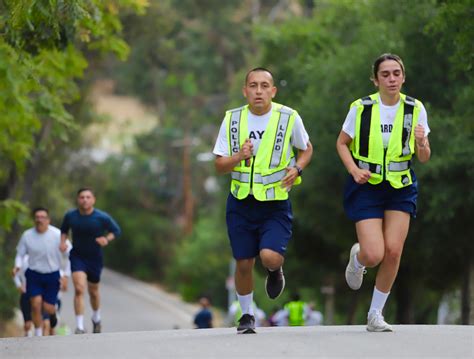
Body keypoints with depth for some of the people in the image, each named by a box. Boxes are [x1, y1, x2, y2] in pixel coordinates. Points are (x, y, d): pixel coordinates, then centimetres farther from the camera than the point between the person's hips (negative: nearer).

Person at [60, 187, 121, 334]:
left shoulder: (102, 217, -14)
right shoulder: (70, 216, -8)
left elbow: (116, 231, -1)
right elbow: (64, 230, 11)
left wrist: (107, 239, -20)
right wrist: (62, 242, -8)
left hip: (95, 258, 0)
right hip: (77, 257, 0)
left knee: (93, 291, 16)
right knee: (79, 289, -19)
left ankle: (96, 318, 46)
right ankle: (79, 326, -19)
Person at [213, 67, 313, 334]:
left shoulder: (289, 118, -6)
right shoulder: (232, 119, 0)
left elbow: (307, 149, 11)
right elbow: (219, 166, 2)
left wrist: (296, 168, -9)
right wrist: (239, 157, -19)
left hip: (276, 204, -2)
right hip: (241, 202, 2)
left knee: (270, 256, -22)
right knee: (244, 263, 6)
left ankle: (275, 271, 16)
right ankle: (247, 315, 29)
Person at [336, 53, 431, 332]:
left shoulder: (415, 109, -5)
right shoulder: (361, 108, -9)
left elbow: (424, 158, -1)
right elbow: (342, 144, 4)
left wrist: (421, 143, -23)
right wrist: (354, 170, -13)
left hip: (401, 188, 2)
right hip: (367, 187, -2)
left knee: (393, 252, -7)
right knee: (374, 255, -12)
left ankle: (376, 314, 11)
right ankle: (357, 259, 28)